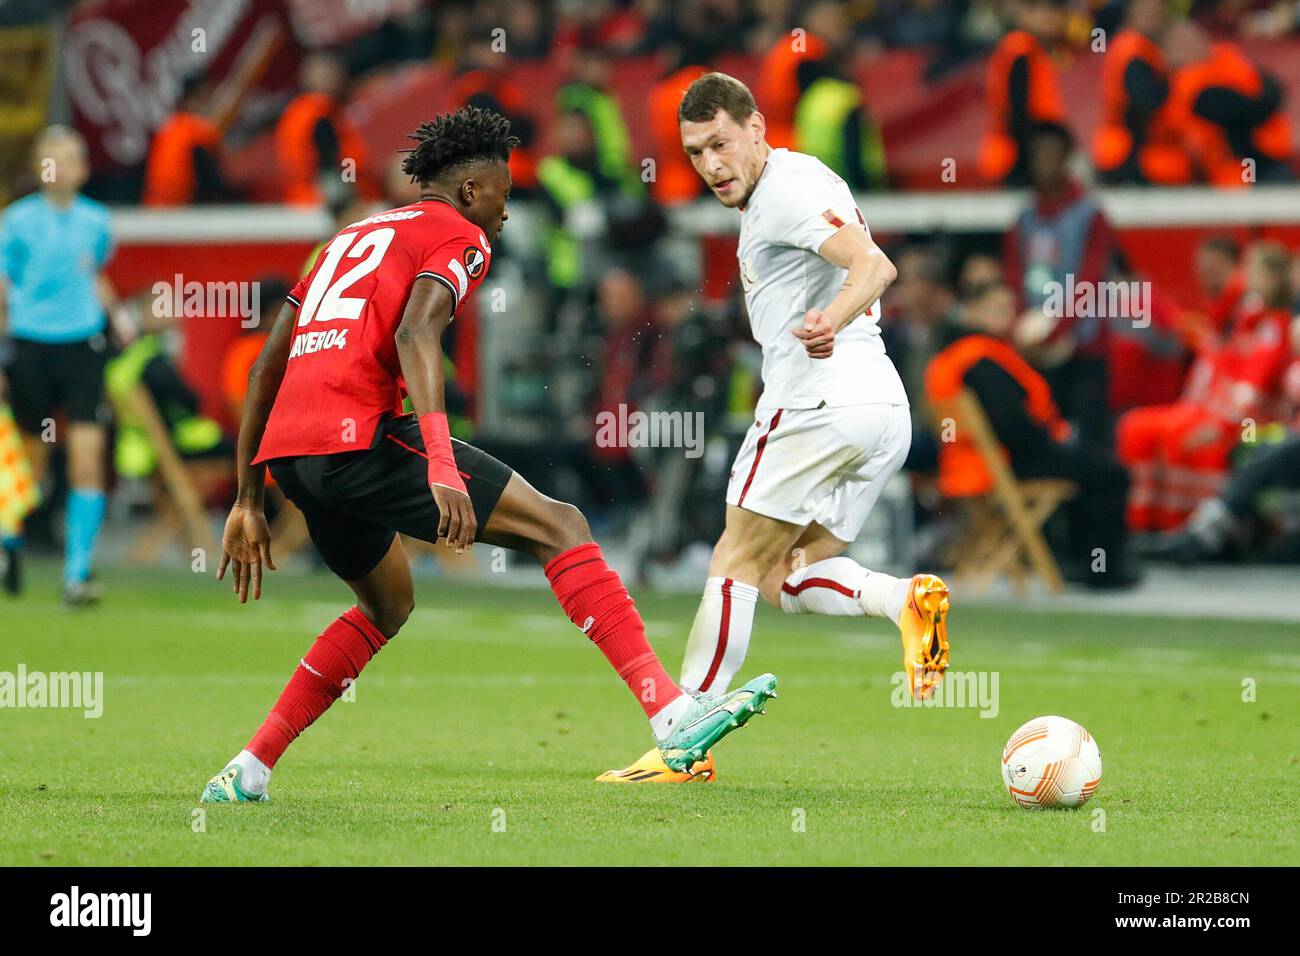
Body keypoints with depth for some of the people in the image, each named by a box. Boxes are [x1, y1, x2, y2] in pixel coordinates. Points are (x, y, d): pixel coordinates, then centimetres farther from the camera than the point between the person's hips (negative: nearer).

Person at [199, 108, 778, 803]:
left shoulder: (355, 236, 31)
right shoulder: (458, 236, 7)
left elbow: (266, 371, 29)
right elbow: (414, 335, -15)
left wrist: (248, 503, 32)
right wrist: (442, 469, -24)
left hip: (285, 453, 8)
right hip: (357, 433, -8)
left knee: (387, 607, 30)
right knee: (560, 528, -5)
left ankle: (245, 772, 25)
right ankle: (673, 717, -17)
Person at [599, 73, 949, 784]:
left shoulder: (787, 188, -11)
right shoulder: (800, 183, 21)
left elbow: (874, 266, -26)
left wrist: (830, 321, -42)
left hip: (819, 400, -10)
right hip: (882, 412, 10)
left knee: (735, 567, -3)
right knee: (786, 579, 11)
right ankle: (907, 600, -14)